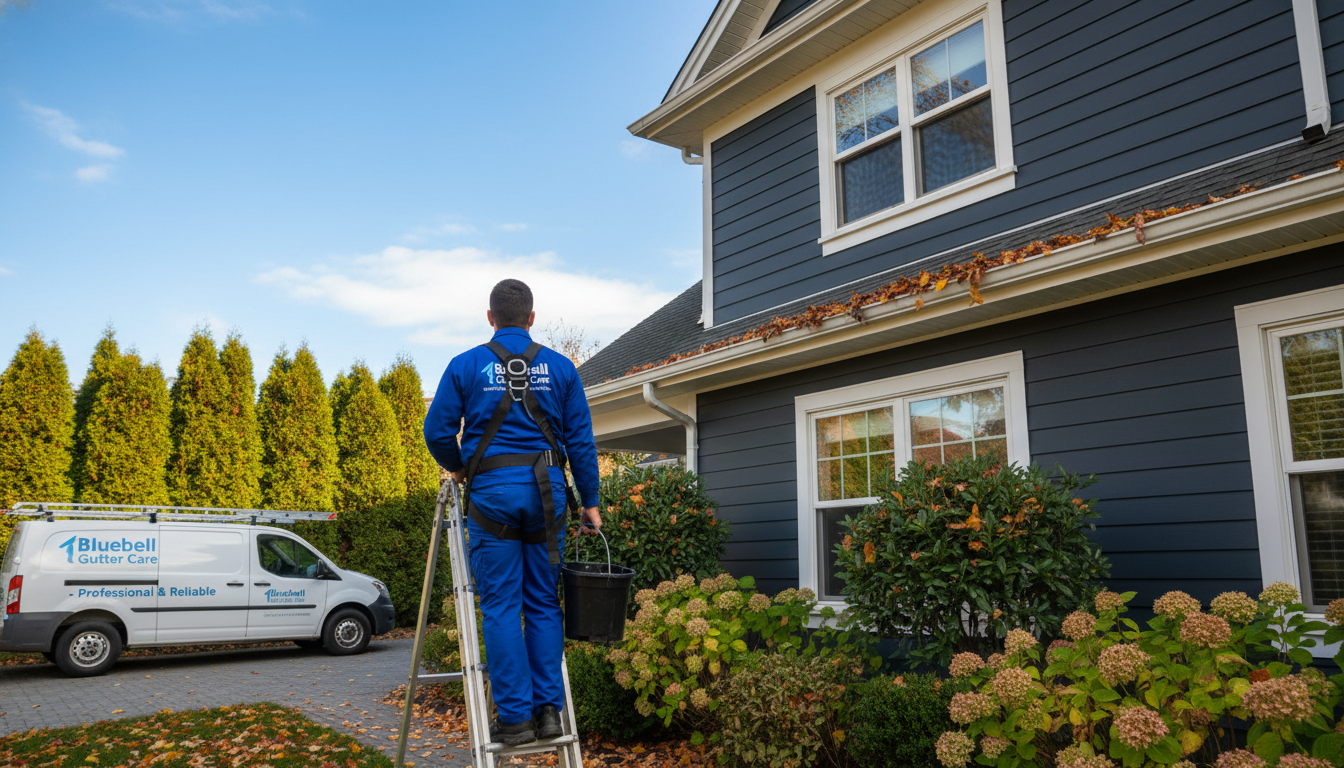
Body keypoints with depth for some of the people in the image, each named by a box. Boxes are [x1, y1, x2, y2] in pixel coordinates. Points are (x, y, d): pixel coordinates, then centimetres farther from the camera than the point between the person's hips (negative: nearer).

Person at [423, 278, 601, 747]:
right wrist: (590, 502, 11)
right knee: (544, 603, 10)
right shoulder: (560, 367, 8)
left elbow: (436, 430, 3)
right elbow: (580, 439, 6)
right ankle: (549, 709, 11)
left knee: (500, 606, 3)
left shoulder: (466, 365, 3)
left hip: (492, 490, -2)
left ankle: (514, 716, 5)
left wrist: (457, 469, 22)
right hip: (546, 489, 2)